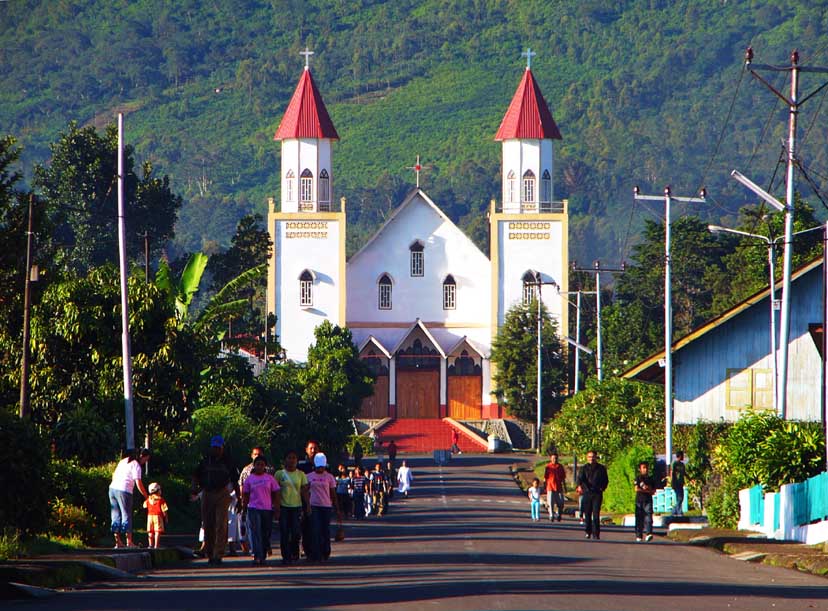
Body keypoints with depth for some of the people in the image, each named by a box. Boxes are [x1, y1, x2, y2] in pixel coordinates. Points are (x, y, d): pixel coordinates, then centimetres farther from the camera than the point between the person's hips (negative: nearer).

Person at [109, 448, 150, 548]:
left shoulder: (124, 461, 17)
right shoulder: (136, 465, -8)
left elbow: (114, 475, 21)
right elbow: (138, 484, -13)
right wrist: (146, 496, -5)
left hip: (112, 488, 7)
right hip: (124, 491, -7)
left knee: (116, 516, 11)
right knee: (126, 516, -1)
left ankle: (118, 541, 13)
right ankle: (129, 542, -1)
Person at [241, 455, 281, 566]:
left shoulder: (270, 478, 7)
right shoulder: (249, 479, 7)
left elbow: (276, 494, 7)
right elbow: (245, 495, 11)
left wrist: (277, 510, 2)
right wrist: (244, 510, 8)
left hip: (267, 510, 1)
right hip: (253, 509, -1)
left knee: (266, 534, 5)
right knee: (256, 533, -13)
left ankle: (263, 557, 15)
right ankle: (257, 557, -21)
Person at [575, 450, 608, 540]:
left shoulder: (601, 468, 10)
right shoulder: (584, 468, 8)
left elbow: (606, 480, 16)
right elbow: (580, 478, -7)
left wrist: (602, 488, -1)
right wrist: (580, 486, -28)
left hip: (597, 493, -1)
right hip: (587, 493, 1)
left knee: (596, 514, -9)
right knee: (587, 514, 5)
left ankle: (596, 533, -10)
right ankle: (588, 532, 16)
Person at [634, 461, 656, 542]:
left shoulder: (651, 479, 13)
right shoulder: (638, 478, 5)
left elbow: (653, 491, 10)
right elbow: (636, 489, -7)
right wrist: (647, 490, -4)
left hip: (648, 500, 1)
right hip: (639, 500, -1)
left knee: (648, 516, -13)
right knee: (639, 518, 2)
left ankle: (648, 533, -24)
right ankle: (638, 535, 9)